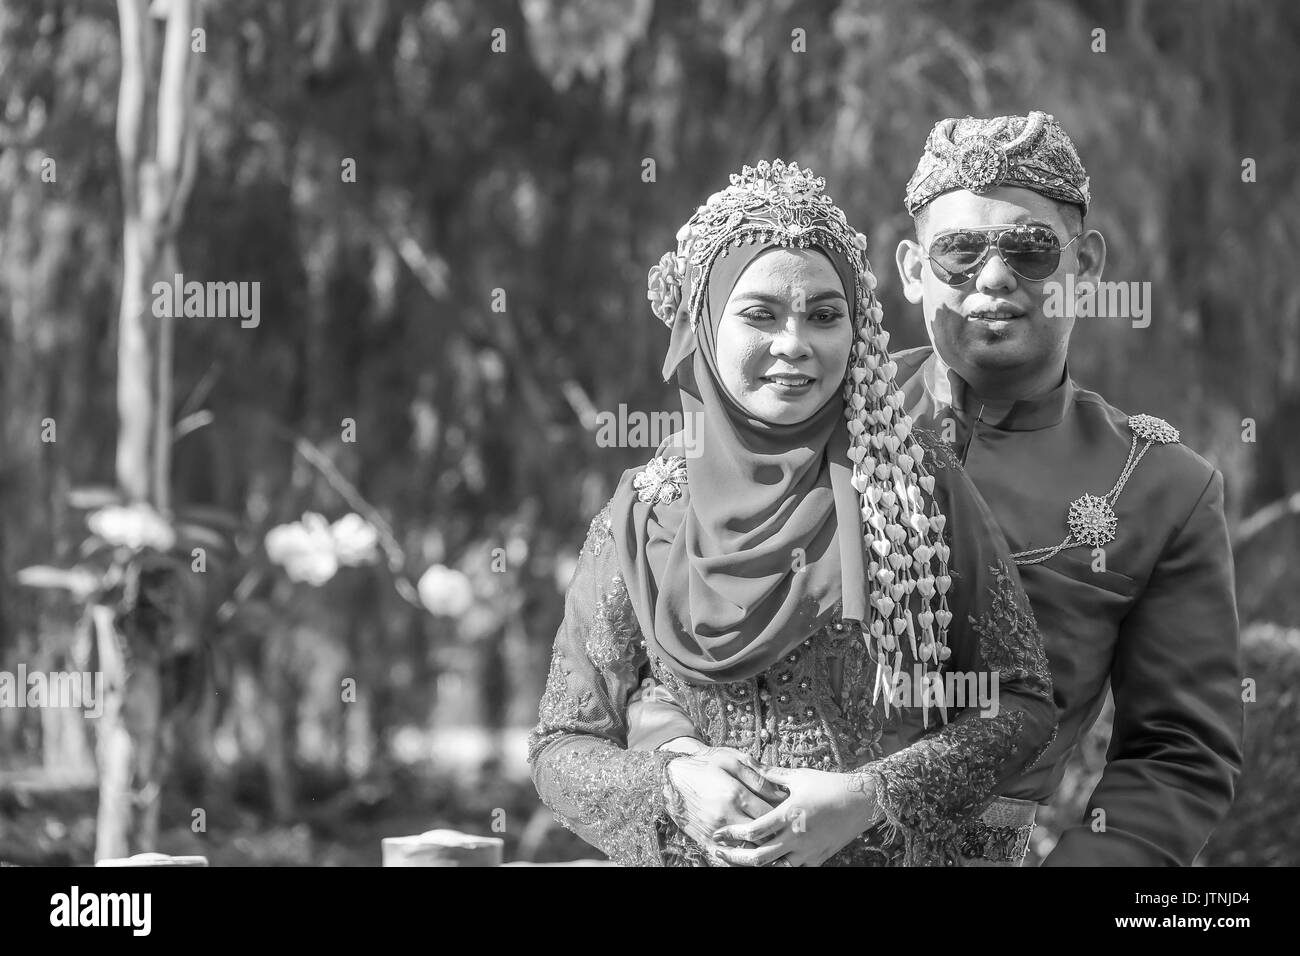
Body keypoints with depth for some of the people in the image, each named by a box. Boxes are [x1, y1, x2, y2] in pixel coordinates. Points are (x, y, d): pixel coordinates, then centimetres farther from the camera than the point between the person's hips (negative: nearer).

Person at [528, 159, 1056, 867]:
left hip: (894, 850, -1)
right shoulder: (641, 516, -4)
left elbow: (1021, 703, -6)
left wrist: (873, 797, -18)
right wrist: (670, 784, -19)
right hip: (695, 851, 1)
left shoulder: (914, 478, -7)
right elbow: (560, 747, -1)